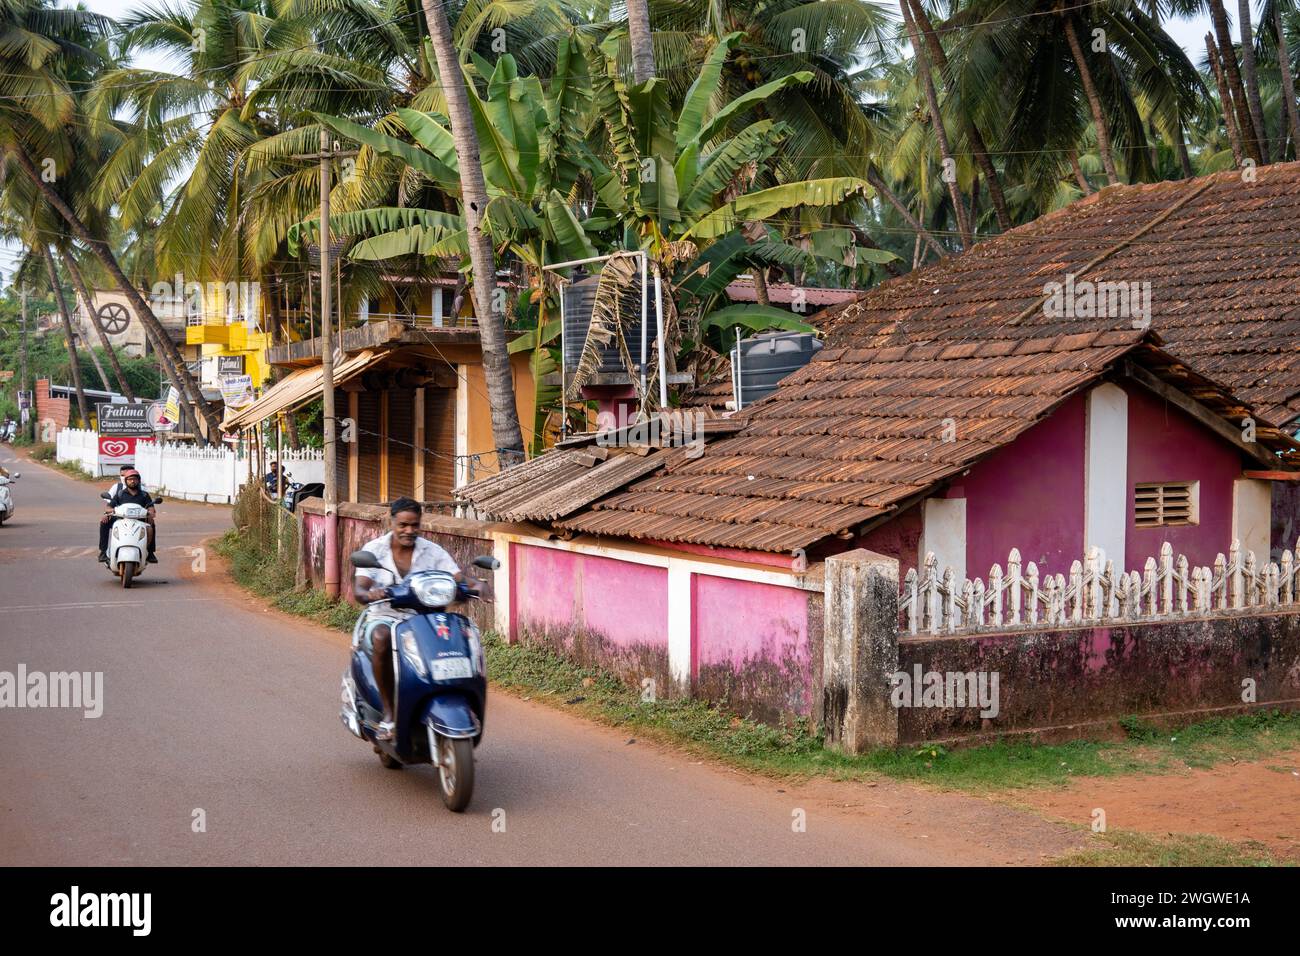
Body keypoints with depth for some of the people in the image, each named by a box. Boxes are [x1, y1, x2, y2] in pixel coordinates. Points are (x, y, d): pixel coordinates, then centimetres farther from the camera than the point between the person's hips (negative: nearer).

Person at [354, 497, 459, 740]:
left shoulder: (432, 551, 3)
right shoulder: (374, 549, -1)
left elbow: (459, 579, -4)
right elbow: (359, 589, -12)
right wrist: (369, 595, -37)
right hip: (385, 615, -2)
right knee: (382, 639, -38)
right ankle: (388, 712, -26)